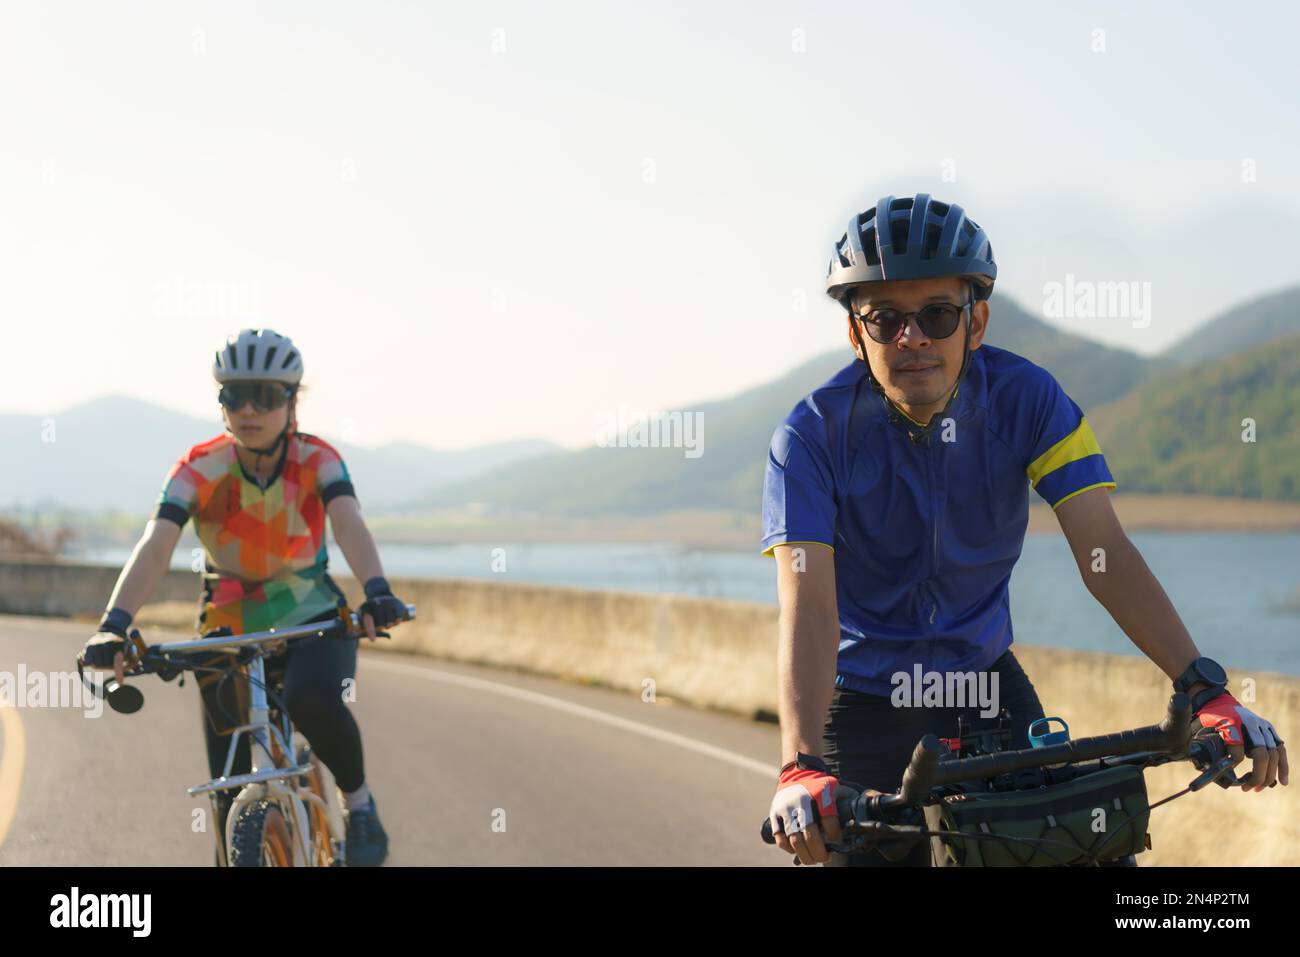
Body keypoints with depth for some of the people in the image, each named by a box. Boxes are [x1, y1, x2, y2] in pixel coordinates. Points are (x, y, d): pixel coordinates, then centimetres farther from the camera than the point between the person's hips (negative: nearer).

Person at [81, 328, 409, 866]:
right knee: (233, 800, -1)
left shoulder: (317, 460, -14)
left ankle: (358, 802, -9)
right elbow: (155, 548, -29)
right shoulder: (199, 469, -16)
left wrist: (376, 593, -52)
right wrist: (114, 625, -46)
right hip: (228, 631, 1)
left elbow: (348, 525, -31)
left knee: (312, 697, -35)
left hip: (313, 621, -1)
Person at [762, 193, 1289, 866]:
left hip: (982, 680, 2)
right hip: (860, 702, -2)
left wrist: (1206, 690, -33)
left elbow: (1104, 553, -21)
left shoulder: (1025, 398, -14)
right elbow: (807, 606, -30)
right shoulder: (813, 436, -20)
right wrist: (801, 768, -45)